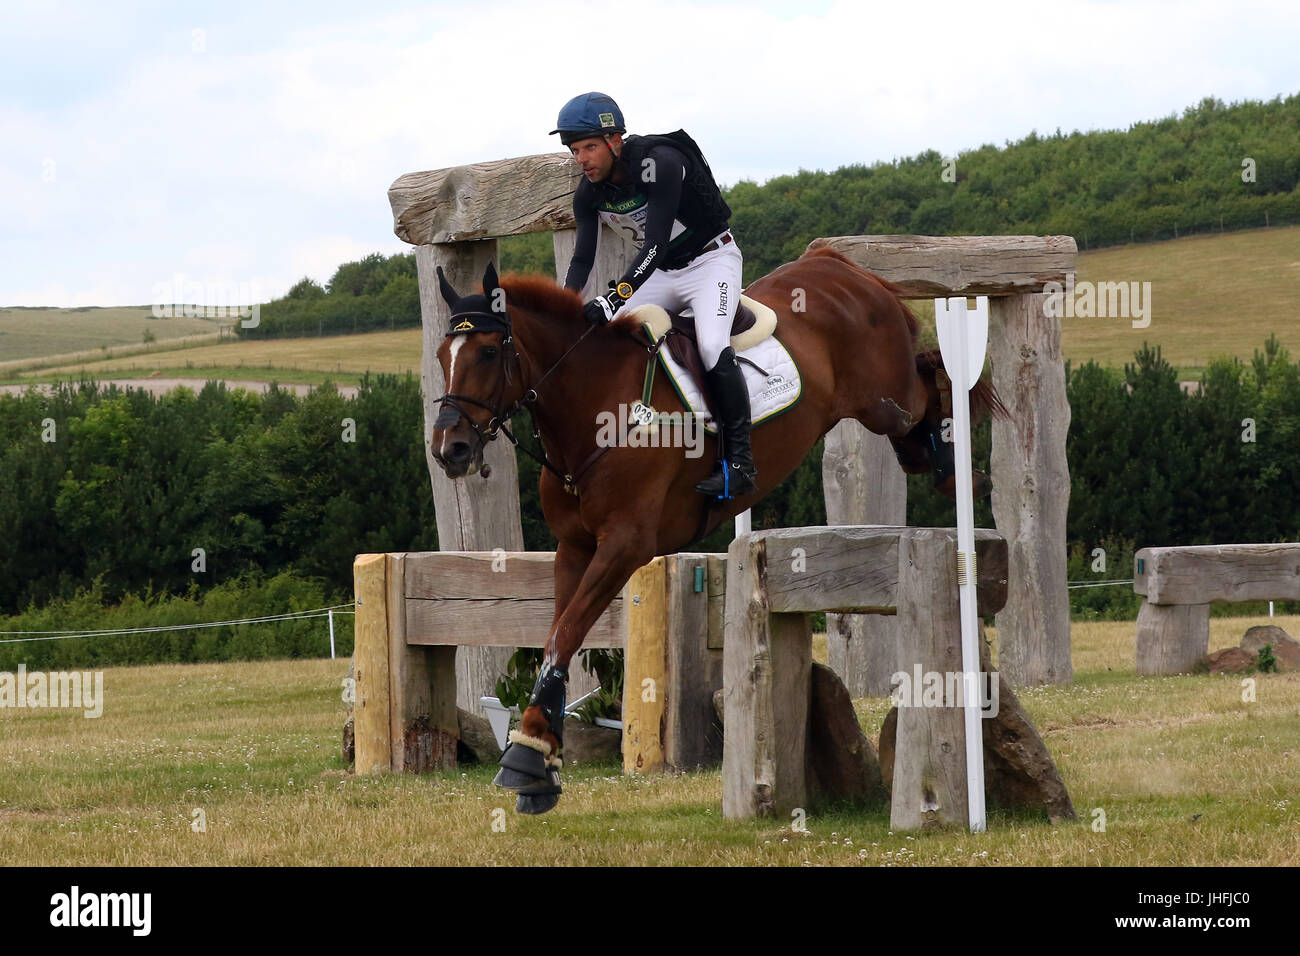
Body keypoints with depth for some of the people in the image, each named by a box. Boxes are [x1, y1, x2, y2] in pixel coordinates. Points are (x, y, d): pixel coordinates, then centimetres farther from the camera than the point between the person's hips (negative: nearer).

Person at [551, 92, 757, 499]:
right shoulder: (589, 193, -6)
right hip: (662, 273, 8)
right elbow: (583, 259, -6)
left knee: (711, 344, -29)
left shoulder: (660, 164, -29)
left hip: (711, 259, -7)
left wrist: (614, 298, -44)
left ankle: (740, 462, -27)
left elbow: (655, 245, -35)